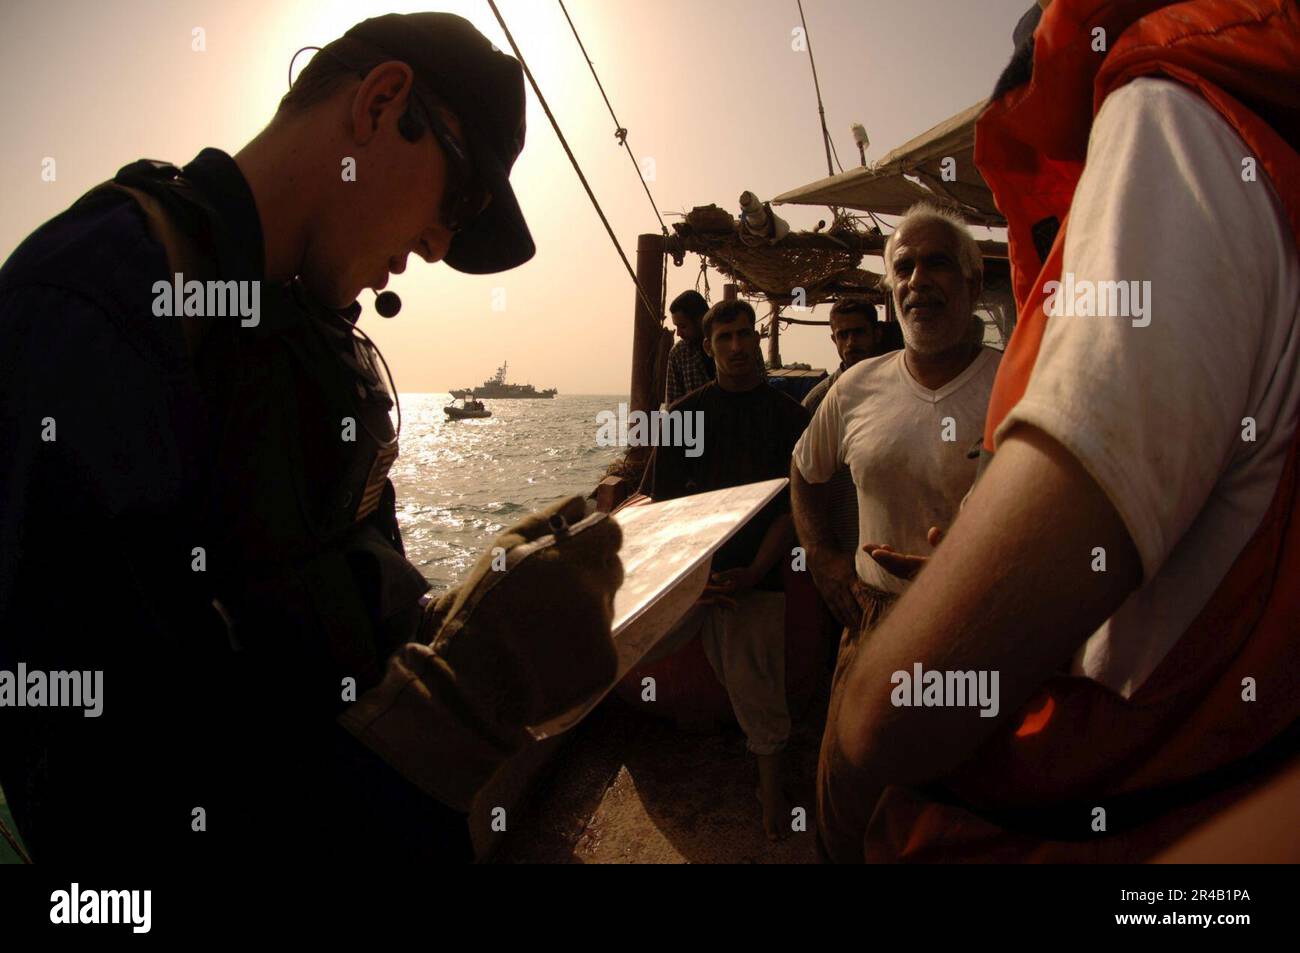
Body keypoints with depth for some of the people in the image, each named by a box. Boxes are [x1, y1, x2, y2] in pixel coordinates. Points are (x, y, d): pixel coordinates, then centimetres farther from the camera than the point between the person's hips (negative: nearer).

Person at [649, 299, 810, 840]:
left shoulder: (788, 417, 5)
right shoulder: (684, 414, 6)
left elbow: (793, 509, 1)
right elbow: (663, 504, 2)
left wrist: (752, 574, -12)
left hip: (756, 575, -1)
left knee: (757, 688, 2)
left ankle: (771, 787, 25)